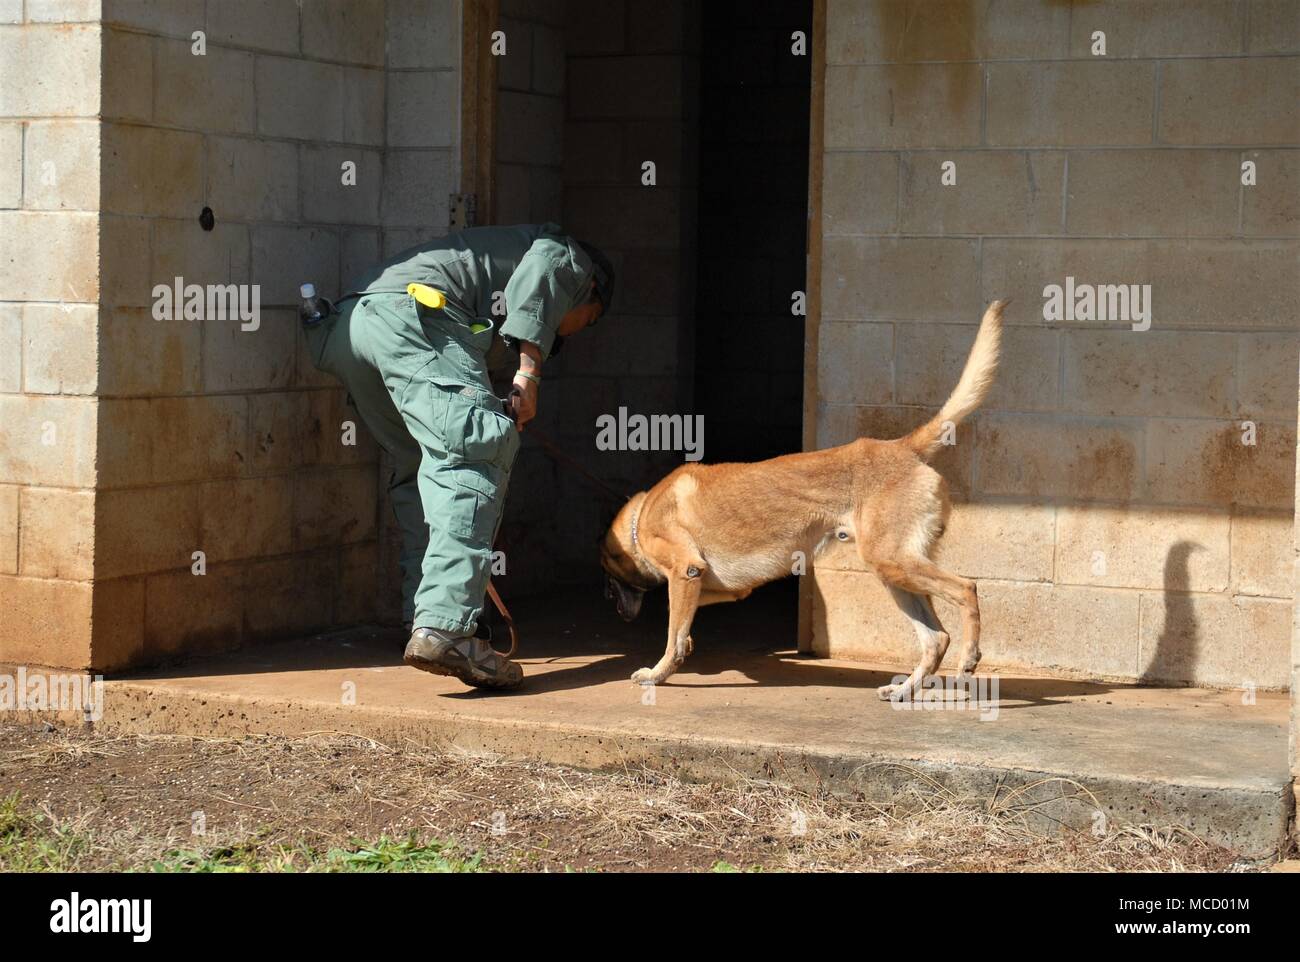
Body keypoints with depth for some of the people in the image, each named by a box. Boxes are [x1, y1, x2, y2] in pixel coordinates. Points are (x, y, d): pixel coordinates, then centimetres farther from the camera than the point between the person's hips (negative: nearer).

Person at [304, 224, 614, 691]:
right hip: (409, 312, -9)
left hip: (343, 328, 9)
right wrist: (529, 371, -10)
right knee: (480, 453, -15)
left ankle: (423, 619, 18)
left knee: (422, 464, 21)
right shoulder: (567, 258, 22)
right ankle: (444, 628, -28)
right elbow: (534, 278, -2)